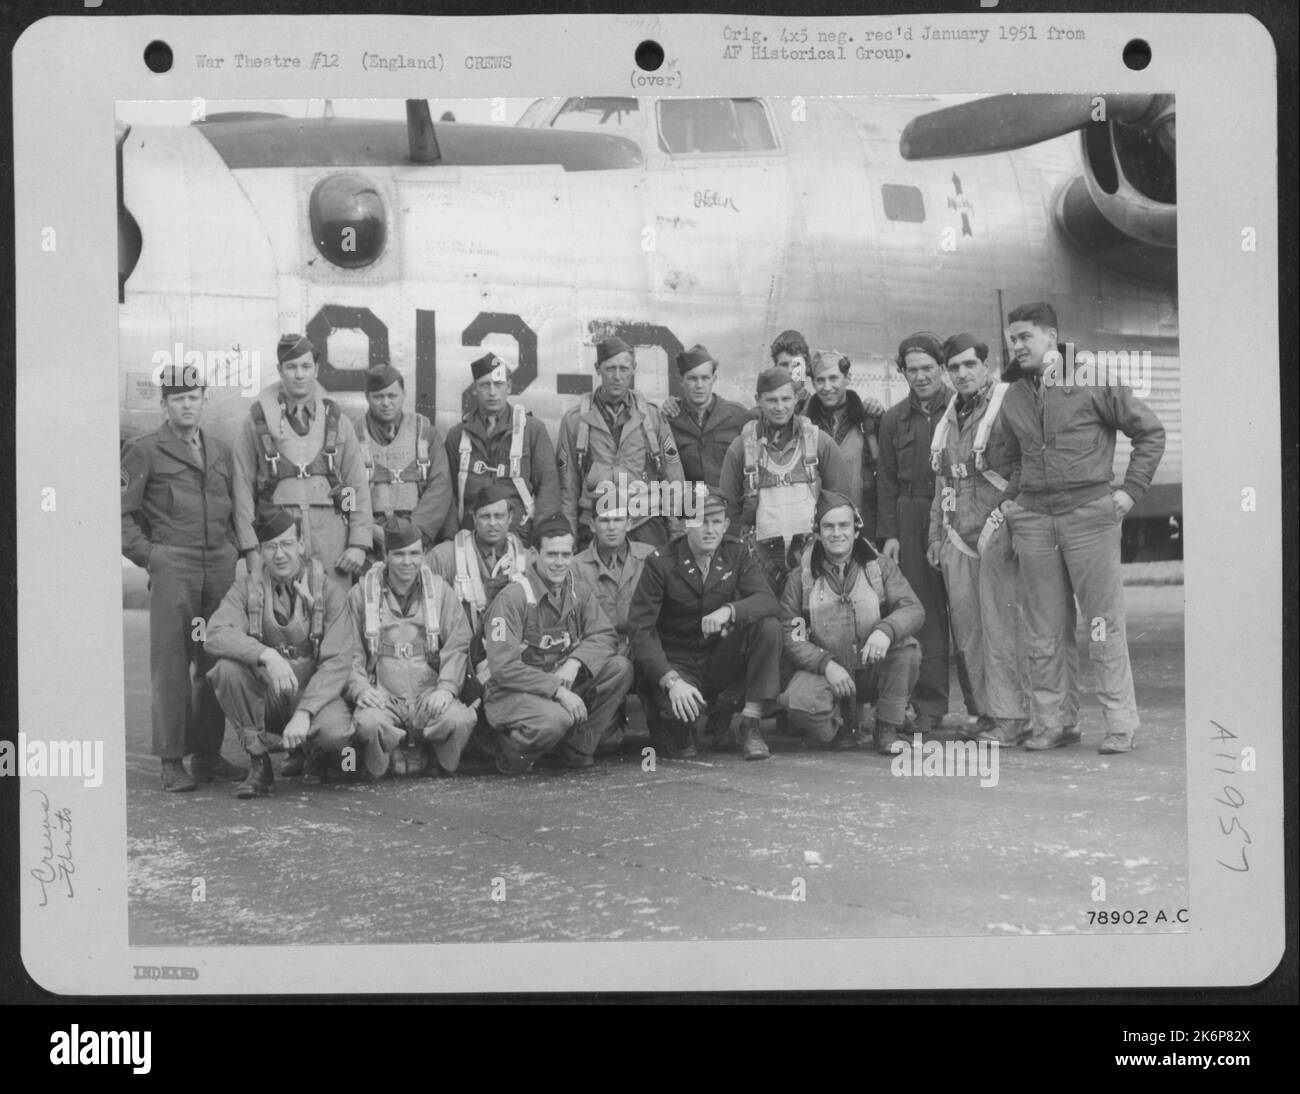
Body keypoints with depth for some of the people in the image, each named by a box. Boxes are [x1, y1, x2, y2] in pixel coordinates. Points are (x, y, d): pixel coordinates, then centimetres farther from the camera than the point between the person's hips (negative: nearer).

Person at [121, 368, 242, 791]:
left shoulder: (221, 451, 18)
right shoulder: (144, 451, 2)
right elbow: (121, 512, 0)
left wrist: (233, 548, 10)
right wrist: (147, 554, -5)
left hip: (220, 566, 5)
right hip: (172, 566, -4)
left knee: (216, 664, 4)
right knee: (171, 665, -5)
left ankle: (207, 754, 11)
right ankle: (172, 761, -2)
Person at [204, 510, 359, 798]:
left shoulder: (330, 593, -5)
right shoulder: (246, 588, 0)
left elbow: (337, 663, -13)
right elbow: (215, 635, -17)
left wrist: (304, 713, -26)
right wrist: (266, 655, -34)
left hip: (314, 692, -2)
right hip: (263, 695, 2)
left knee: (335, 732, -34)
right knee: (228, 667, -28)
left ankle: (317, 754, 8)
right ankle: (259, 762, -12)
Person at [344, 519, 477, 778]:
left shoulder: (439, 590, 12)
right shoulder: (361, 593, 9)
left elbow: (458, 646, 6)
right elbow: (349, 652, 6)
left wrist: (446, 687, -11)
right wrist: (359, 687, -13)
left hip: (429, 693, 1)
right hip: (382, 695, -1)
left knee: (461, 720, -31)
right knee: (369, 722, -36)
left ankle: (432, 762, 0)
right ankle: (396, 761, -5)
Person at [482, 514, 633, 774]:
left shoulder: (579, 593, 7)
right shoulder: (512, 598, -14)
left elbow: (603, 636, -3)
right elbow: (503, 666, -20)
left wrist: (574, 663, -24)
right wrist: (558, 691, -27)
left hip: (563, 686, 7)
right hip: (511, 693, -6)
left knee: (620, 668, -13)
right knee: (556, 718, -37)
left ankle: (575, 749, -4)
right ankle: (511, 750, -3)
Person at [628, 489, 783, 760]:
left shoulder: (737, 554, -2)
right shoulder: (661, 563, -12)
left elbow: (769, 602, -15)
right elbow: (640, 629, -18)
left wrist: (729, 611, -36)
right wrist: (672, 681, -32)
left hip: (720, 655, 3)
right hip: (676, 662, -3)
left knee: (769, 626, -22)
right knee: (682, 710, -35)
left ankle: (750, 726, -14)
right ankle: (672, 727, 7)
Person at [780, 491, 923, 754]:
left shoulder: (882, 567, 4)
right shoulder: (800, 579, 3)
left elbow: (914, 609, -8)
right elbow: (791, 636, -2)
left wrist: (886, 629, -31)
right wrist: (827, 664, -20)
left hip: (873, 670, 1)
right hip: (822, 671, -1)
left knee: (907, 645, -28)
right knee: (799, 701, -32)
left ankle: (887, 729, -10)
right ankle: (842, 724, 4)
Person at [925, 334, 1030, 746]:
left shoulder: (1007, 406, -5)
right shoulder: (948, 418, 18)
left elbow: (1024, 471, -9)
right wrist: (936, 536, 20)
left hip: (996, 530, -7)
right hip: (957, 538, 7)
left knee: (1001, 626, -9)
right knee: (967, 631, 6)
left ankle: (1011, 718, -7)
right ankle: (987, 712, 13)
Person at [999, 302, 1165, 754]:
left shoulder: (1093, 383, -1)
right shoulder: (1013, 399, 13)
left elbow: (1151, 431, 3)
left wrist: (1131, 491, -3)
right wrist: (1010, 501, 13)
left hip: (1089, 513, -5)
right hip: (1034, 519, 5)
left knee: (1104, 623, -3)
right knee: (1044, 629, 5)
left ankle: (1121, 724, 2)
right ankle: (1053, 721, 12)